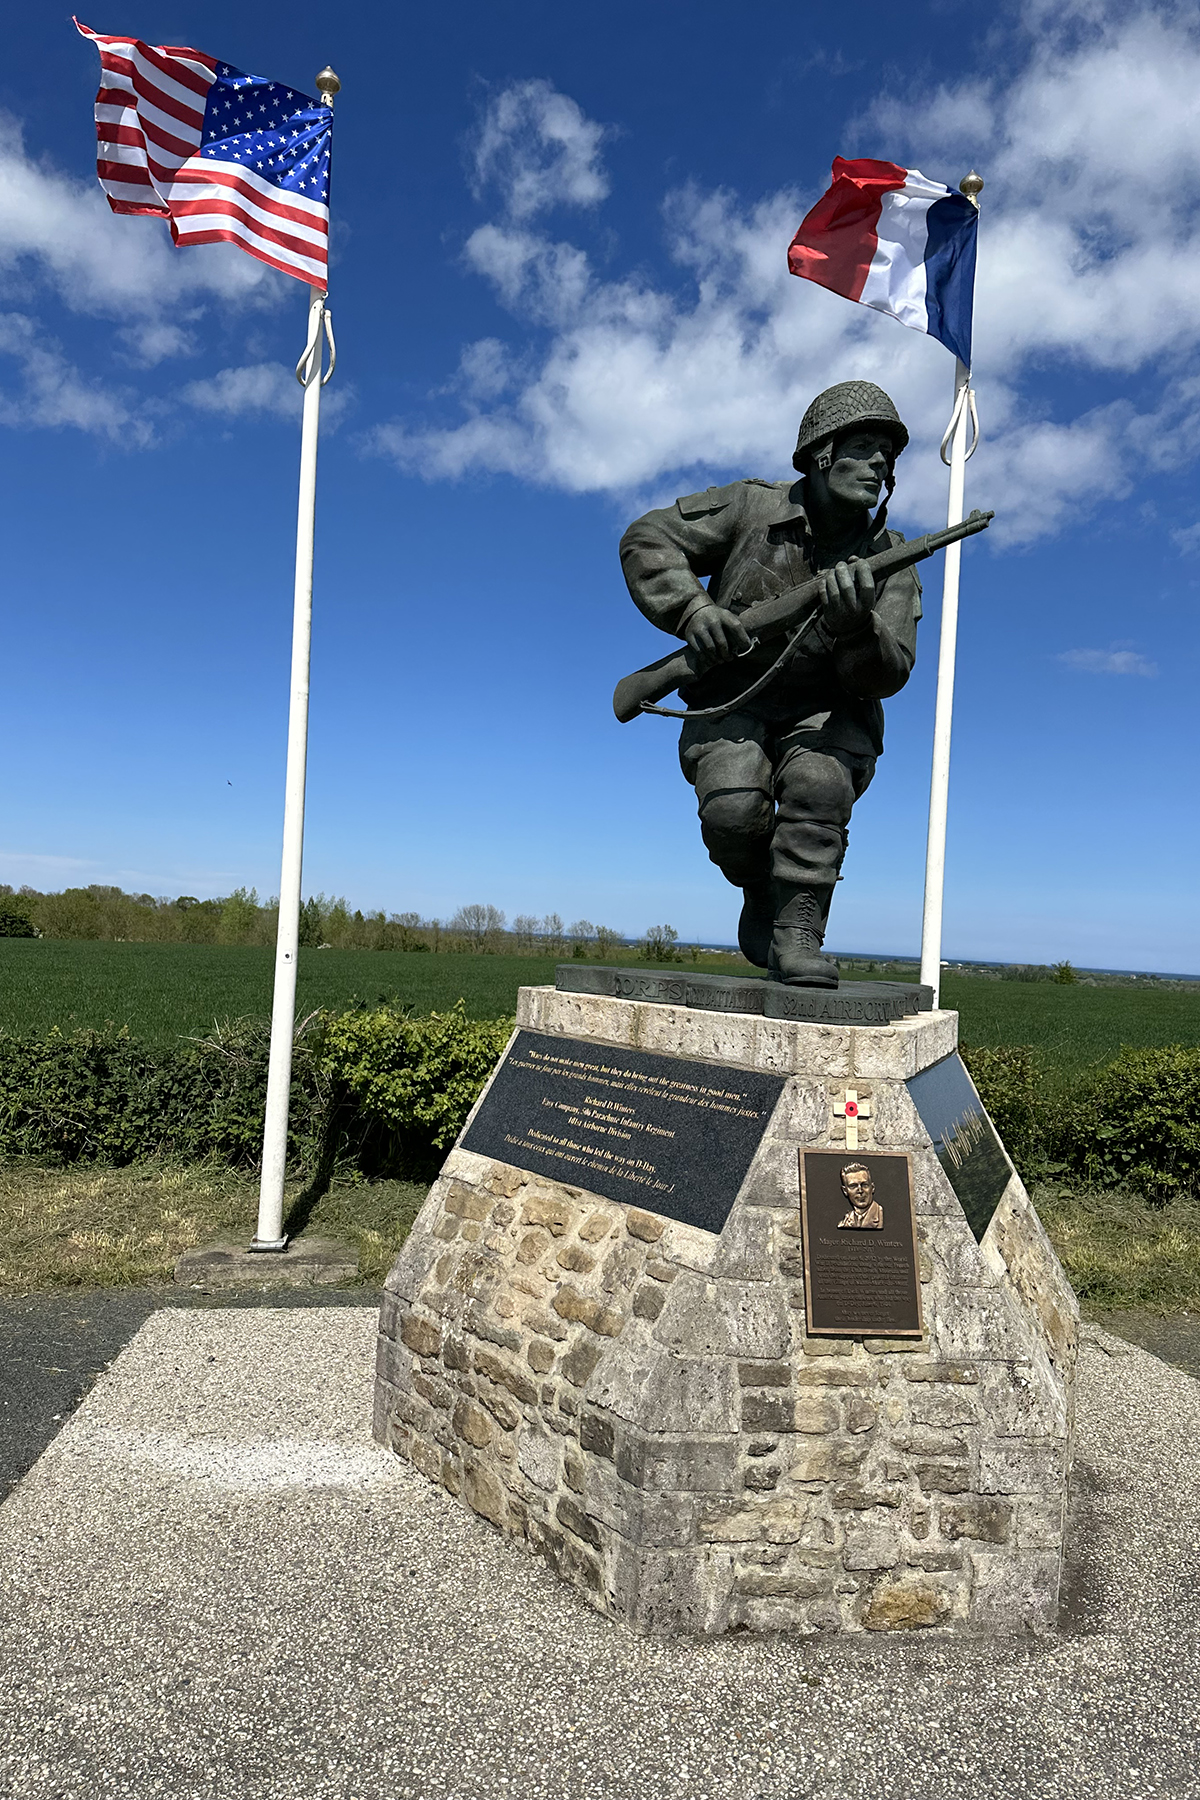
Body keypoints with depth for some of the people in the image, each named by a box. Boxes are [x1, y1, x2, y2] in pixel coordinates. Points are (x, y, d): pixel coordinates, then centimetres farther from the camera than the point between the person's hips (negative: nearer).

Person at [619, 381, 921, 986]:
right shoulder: (753, 508, -3)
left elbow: (886, 675, -10)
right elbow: (647, 539, 0)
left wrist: (855, 622, -32)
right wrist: (691, 609, -16)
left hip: (826, 713, 1)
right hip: (733, 703, -1)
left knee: (821, 786, -33)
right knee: (732, 811, -28)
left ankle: (796, 940, -24)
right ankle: (762, 892, 6)